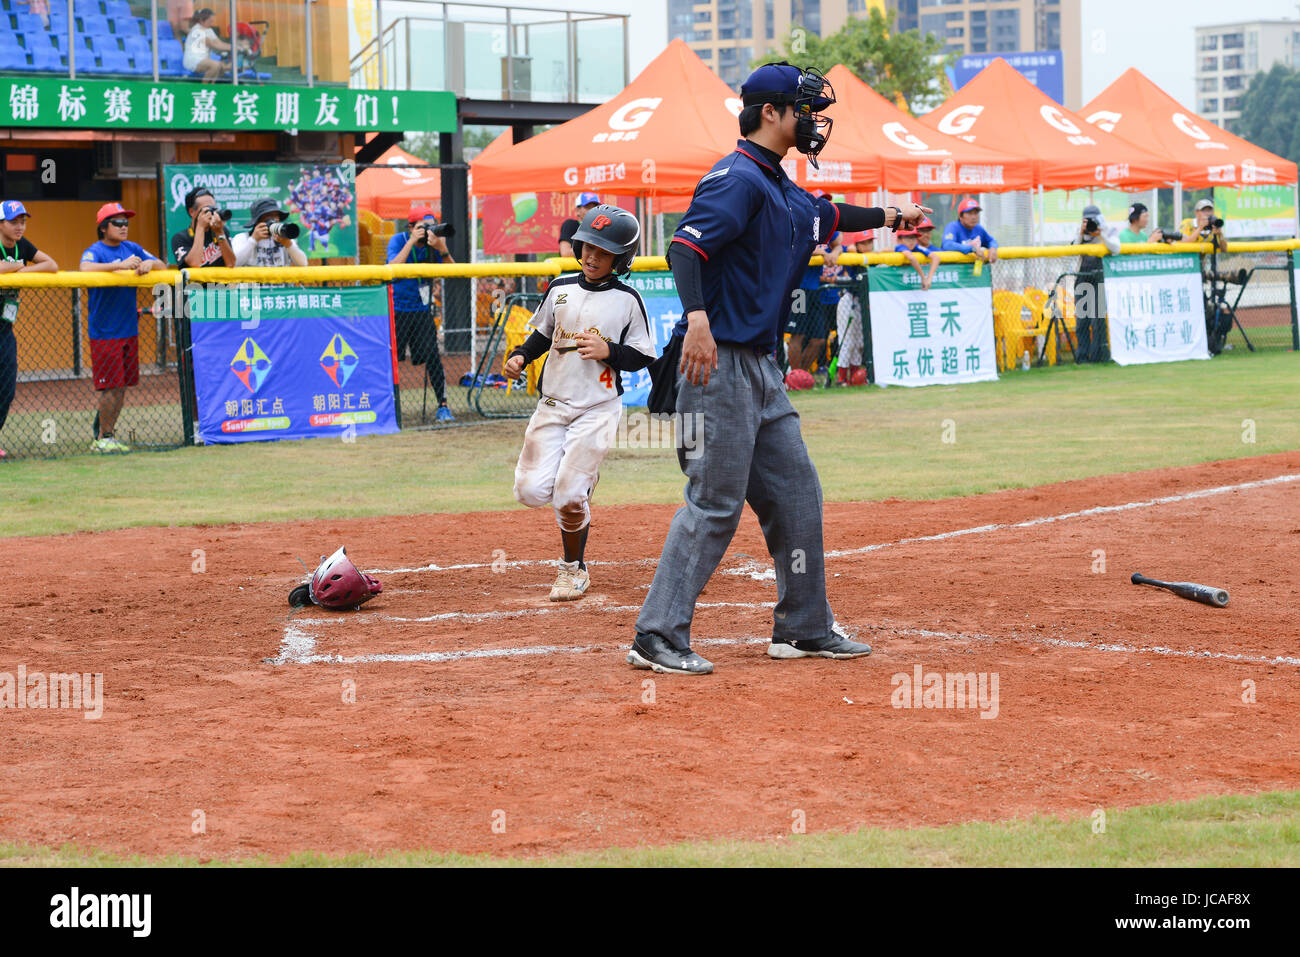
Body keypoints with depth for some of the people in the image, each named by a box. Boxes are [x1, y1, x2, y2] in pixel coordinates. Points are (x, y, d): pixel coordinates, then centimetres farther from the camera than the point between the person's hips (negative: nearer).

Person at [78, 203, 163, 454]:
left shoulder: (132, 249, 11)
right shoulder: (95, 251, -8)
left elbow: (161, 265, 11)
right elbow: (85, 269, -29)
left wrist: (148, 263, -13)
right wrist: (121, 265, -35)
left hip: (129, 329, 6)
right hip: (105, 333, -6)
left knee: (122, 386, 8)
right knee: (111, 386, -6)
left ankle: (105, 435, 16)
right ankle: (103, 438, 5)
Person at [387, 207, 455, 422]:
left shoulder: (434, 243, -2)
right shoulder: (399, 241, -9)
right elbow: (393, 269, -25)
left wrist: (442, 250, -26)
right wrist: (412, 242, -27)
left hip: (422, 311, 2)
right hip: (397, 310, -2)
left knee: (432, 357, -6)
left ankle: (443, 407, 0)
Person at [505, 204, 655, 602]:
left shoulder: (627, 300, -4)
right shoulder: (561, 289, 7)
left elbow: (643, 357, -1)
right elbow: (542, 334, 19)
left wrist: (608, 351, -17)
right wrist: (520, 356, 1)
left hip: (598, 409, -4)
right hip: (552, 405, 4)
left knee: (568, 497, -13)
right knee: (531, 491, -5)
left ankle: (573, 567, 11)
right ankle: (580, 479, 29)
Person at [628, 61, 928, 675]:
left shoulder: (781, 191, 18)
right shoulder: (739, 178, -13)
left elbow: (823, 217, 41)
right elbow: (686, 244, -27)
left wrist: (888, 217, 47)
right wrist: (697, 315, -42)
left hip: (762, 366, 10)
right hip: (719, 364, -10)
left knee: (796, 494, 13)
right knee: (715, 504, -11)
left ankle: (804, 628, 23)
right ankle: (657, 638, -8)